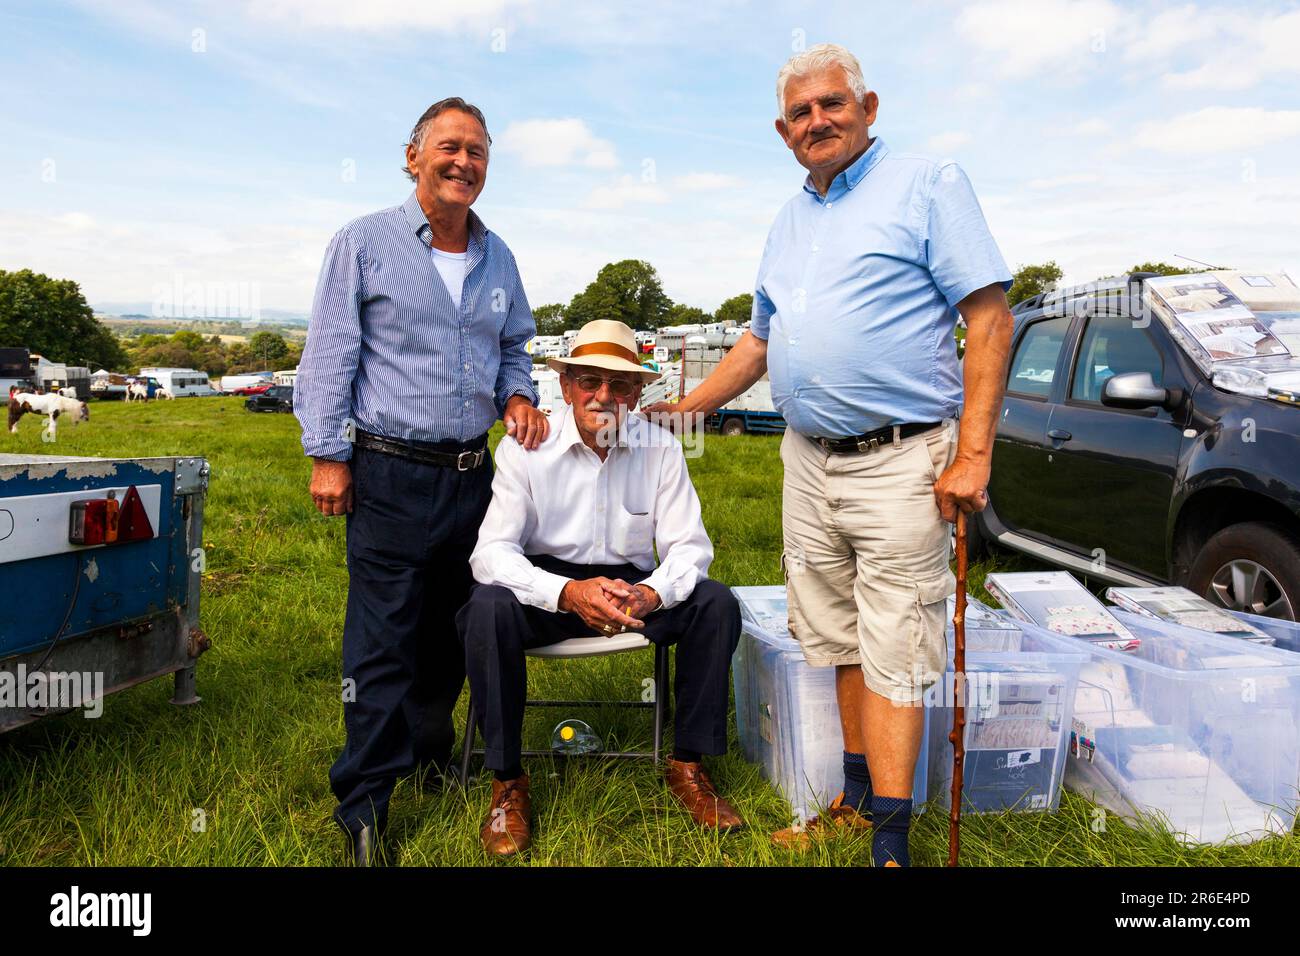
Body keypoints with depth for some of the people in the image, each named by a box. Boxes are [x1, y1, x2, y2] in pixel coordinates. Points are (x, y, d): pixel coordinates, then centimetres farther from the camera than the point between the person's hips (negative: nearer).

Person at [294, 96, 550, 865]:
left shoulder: (498, 257, 13)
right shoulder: (365, 242, -1)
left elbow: (514, 347, 23)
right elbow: (330, 355, -3)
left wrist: (518, 395, 3)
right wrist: (327, 454, -8)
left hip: (471, 471, 5)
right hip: (391, 474, -5)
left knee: (451, 630, 14)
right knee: (382, 640, -3)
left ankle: (429, 753, 34)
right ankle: (364, 801, 9)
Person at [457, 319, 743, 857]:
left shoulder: (661, 449, -6)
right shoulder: (525, 447, -12)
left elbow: (688, 546, -7)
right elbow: (491, 552, -19)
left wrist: (650, 594, -31)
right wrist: (568, 592, -38)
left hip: (633, 586, 2)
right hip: (545, 584, -2)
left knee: (716, 603, -22)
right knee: (488, 608, -33)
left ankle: (688, 767, -6)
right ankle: (507, 783, -16)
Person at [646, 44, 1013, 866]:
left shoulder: (927, 185, -2)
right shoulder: (788, 222, 18)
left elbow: (990, 318, -9)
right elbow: (762, 339, 26)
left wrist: (973, 455, -17)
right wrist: (681, 410, 22)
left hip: (899, 463, -6)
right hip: (808, 463, 7)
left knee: (892, 656, -3)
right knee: (843, 643, 14)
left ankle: (891, 840, 8)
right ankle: (860, 799, 28)